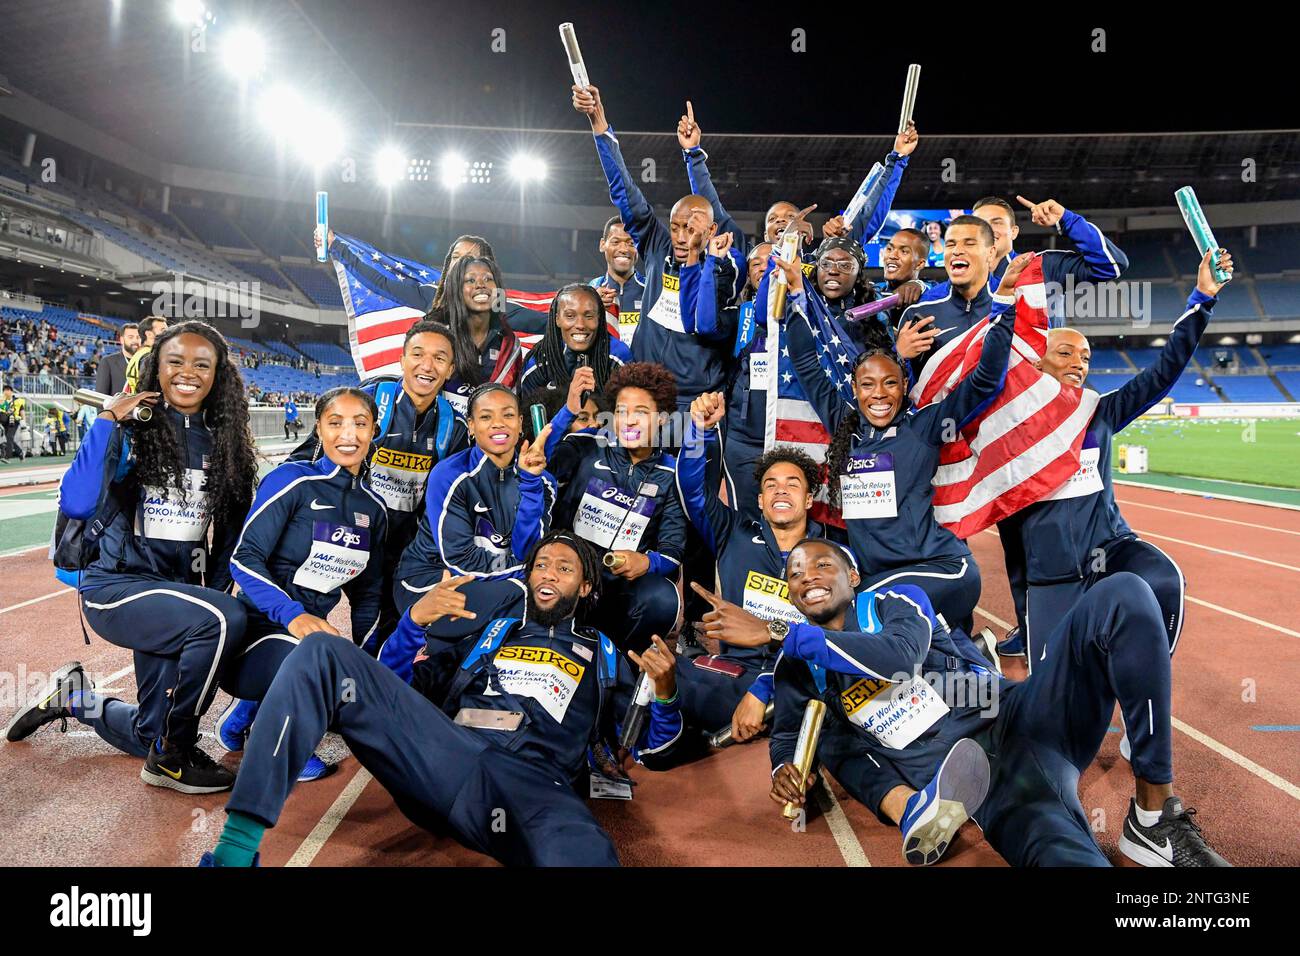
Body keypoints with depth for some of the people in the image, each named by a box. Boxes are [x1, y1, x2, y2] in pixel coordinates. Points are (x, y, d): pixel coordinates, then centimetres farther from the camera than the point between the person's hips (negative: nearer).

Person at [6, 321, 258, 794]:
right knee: (222, 619, -34)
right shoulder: (132, 432, -9)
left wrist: (221, 585, 2)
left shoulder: (224, 441, 3)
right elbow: (76, 503, -25)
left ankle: (73, 697, 41)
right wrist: (107, 421, -22)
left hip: (180, 591, 5)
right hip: (118, 585, -5)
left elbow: (232, 526, 10)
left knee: (152, 735, 12)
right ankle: (172, 757, -14)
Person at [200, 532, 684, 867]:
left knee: (581, 854, -43)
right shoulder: (489, 629, 31)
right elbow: (397, 685, 28)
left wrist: (663, 692, -3)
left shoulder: (604, 654, 27)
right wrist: (416, 620, 9)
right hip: (443, 750, 4)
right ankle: (237, 843, -19)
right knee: (322, 653, -13)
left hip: (534, 781, -3)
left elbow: (648, 748, 19)